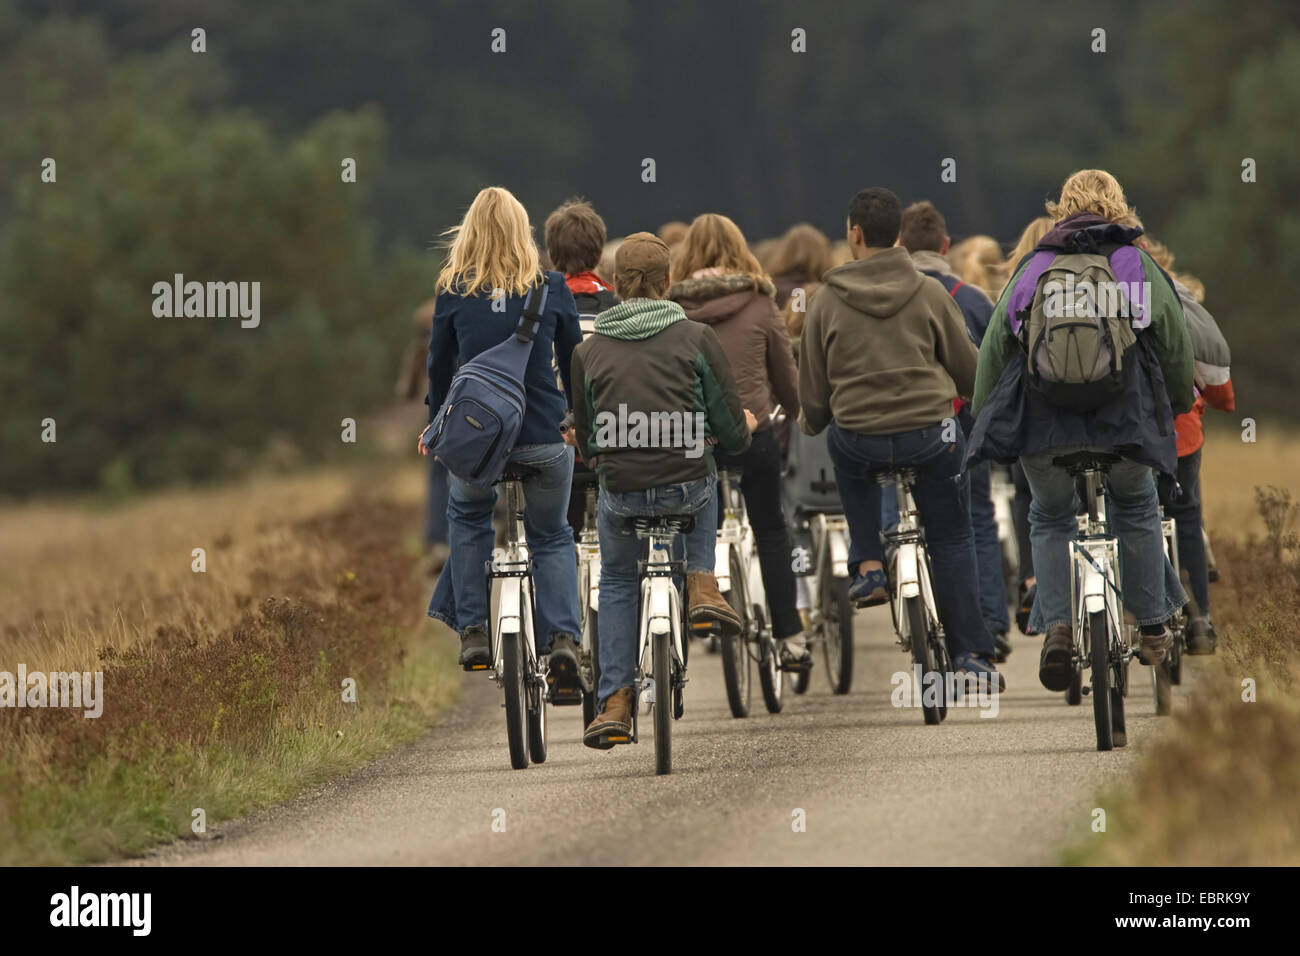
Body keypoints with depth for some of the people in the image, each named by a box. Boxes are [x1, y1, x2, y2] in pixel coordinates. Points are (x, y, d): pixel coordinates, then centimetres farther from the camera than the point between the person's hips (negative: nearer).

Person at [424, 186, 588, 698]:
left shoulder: (454, 291, -1)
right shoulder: (552, 288, -1)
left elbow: (439, 364, 9)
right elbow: (575, 361, 7)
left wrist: (437, 425, 24)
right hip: (545, 438, 0)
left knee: (467, 518, 28)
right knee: (551, 536, 17)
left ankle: (472, 632, 21)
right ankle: (563, 639, -3)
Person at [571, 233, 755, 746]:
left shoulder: (588, 352, 2)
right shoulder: (695, 338, -2)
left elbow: (586, 443, 10)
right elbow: (733, 433, 0)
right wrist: (741, 431, 23)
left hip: (620, 492, 1)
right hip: (685, 486, -1)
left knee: (617, 582, 25)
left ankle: (614, 700, 14)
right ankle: (702, 583, 19)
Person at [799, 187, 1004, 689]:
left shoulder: (826, 301, -1)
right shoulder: (929, 293, -2)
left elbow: (813, 392, 6)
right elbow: (970, 372, 6)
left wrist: (809, 423, 29)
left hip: (858, 444, 0)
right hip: (930, 435, 0)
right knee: (952, 541, 15)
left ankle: (866, 563, 24)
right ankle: (972, 656, 10)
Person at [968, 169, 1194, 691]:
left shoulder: (1033, 268, 13)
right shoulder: (1137, 265, 10)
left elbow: (994, 345, 12)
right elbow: (1175, 343, 14)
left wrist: (984, 417, 19)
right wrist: (1179, 402, 30)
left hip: (1040, 418, 0)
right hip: (1124, 418, 0)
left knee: (1050, 518, 19)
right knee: (1136, 509, 24)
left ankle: (1057, 625, -1)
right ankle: (1152, 628, 25)